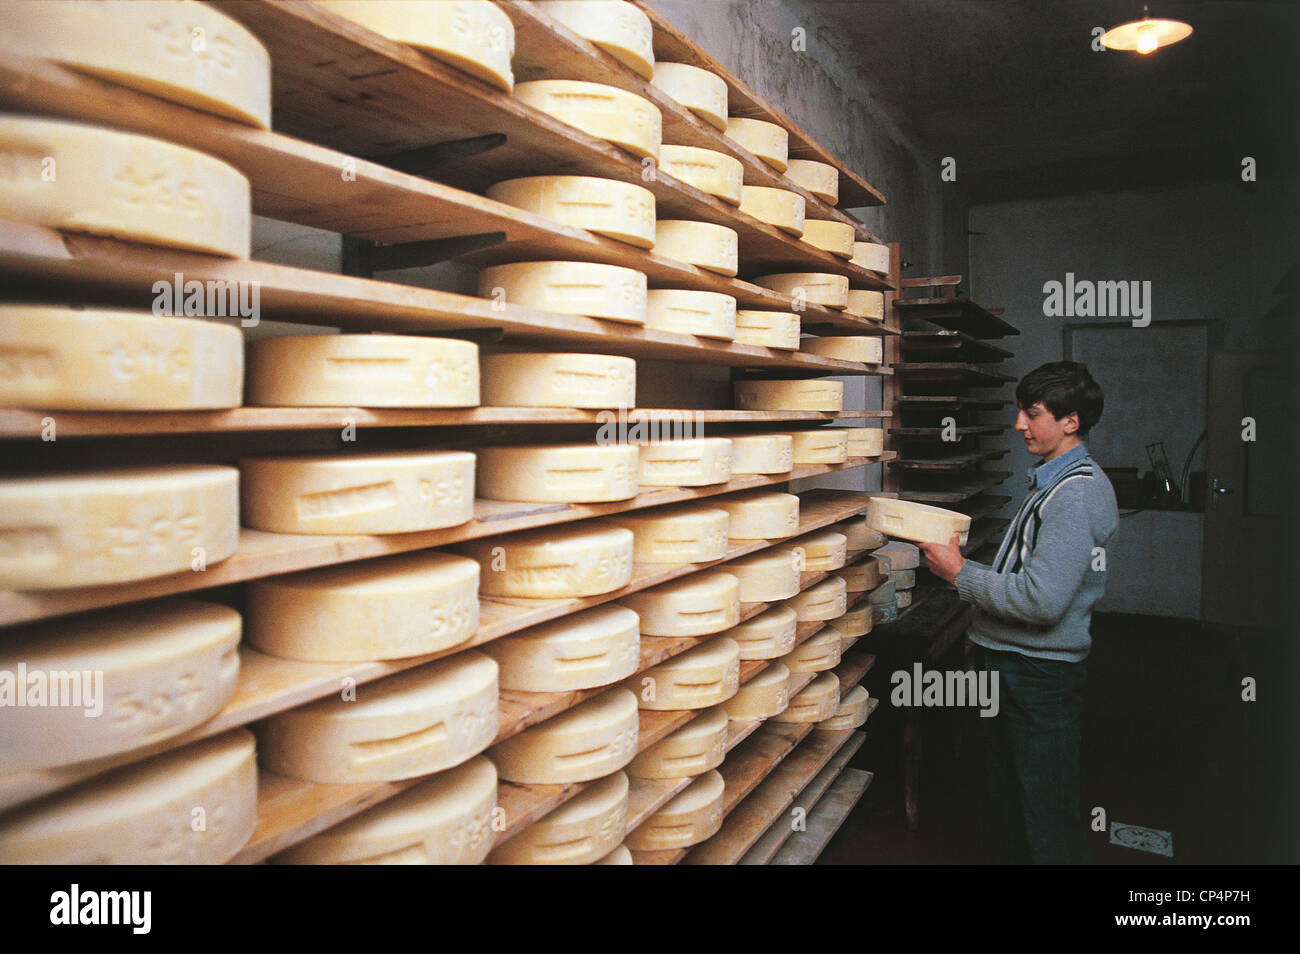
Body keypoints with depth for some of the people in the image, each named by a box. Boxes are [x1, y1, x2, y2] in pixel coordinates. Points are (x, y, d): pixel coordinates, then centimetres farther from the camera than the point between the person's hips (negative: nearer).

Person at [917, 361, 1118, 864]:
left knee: (1048, 825, 5)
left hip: (1039, 673, -10)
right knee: (1009, 802, 23)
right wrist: (963, 566, 7)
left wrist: (961, 573, -17)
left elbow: (1042, 600, -27)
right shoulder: (1054, 481, 13)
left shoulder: (1078, 492, -19)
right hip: (1009, 660, 10)